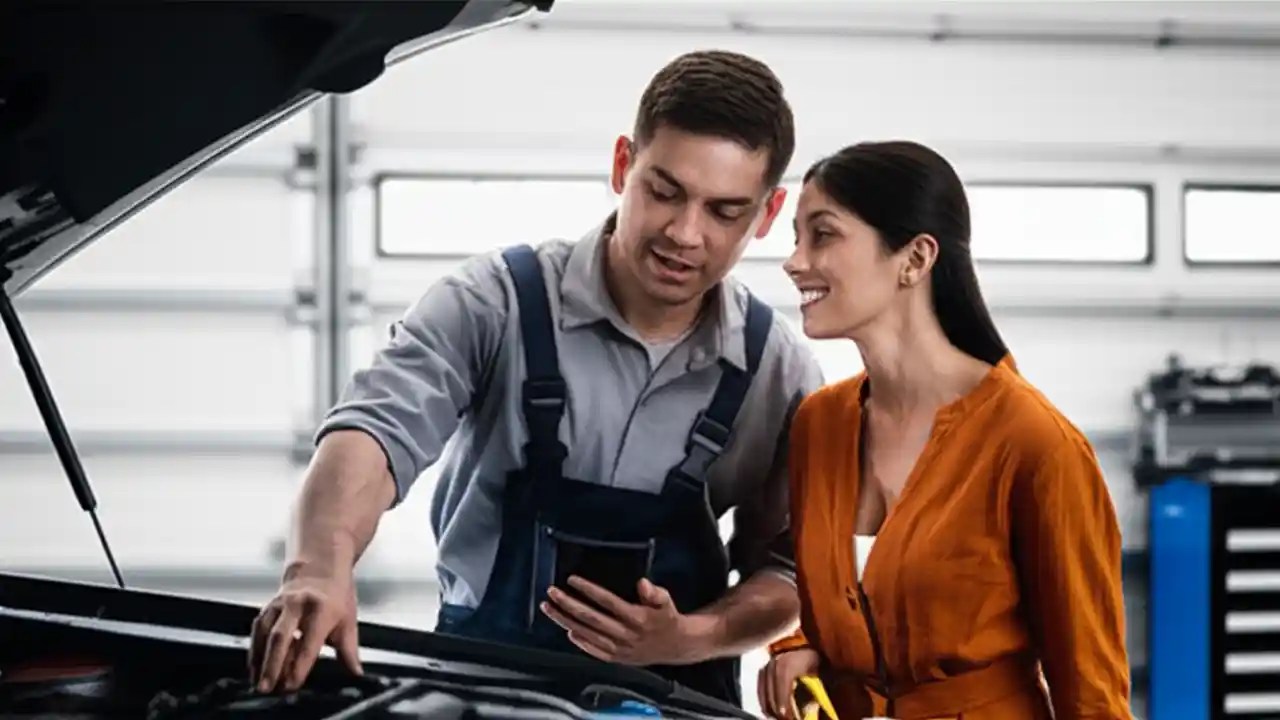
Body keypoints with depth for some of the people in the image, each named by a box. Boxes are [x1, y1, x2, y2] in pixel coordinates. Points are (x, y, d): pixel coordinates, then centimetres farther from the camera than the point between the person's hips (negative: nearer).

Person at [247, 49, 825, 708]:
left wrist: (689, 638, -11)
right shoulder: (498, 302, -6)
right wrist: (321, 566, -39)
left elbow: (782, 568, 9)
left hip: (669, 699, 1)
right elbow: (377, 427, -20)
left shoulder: (780, 372, 2)